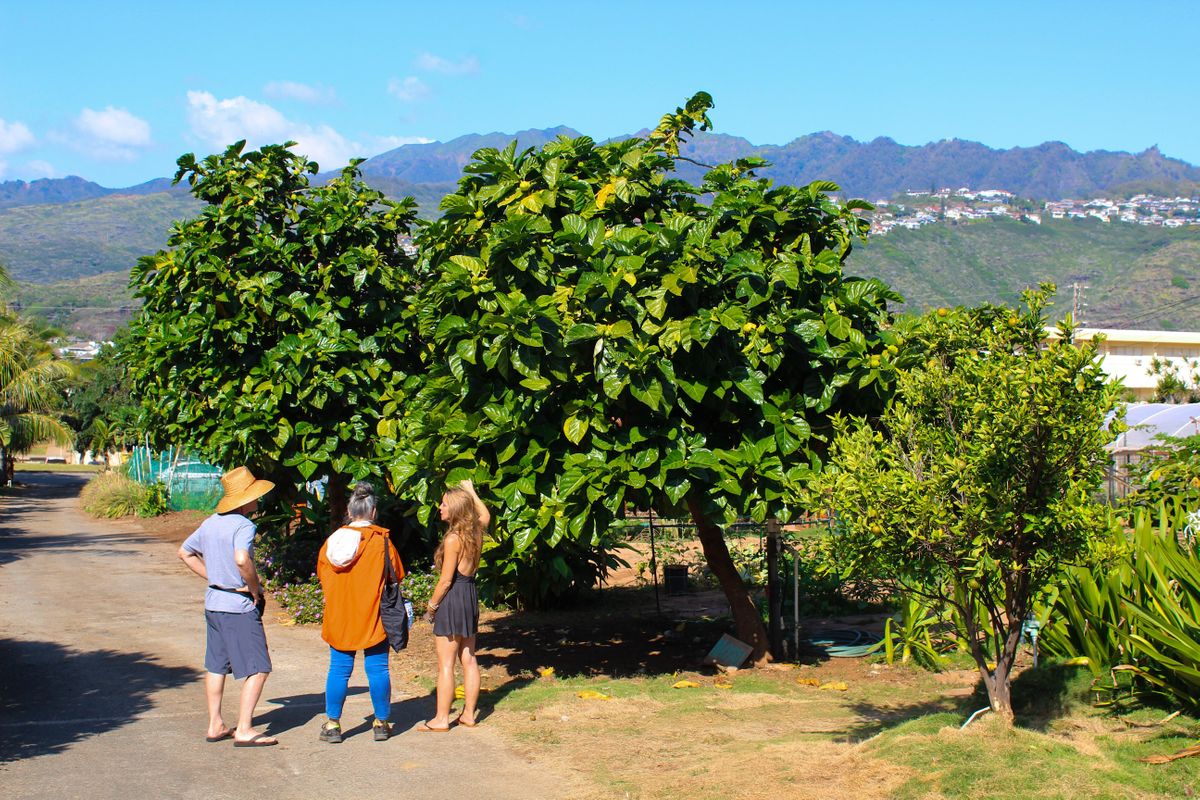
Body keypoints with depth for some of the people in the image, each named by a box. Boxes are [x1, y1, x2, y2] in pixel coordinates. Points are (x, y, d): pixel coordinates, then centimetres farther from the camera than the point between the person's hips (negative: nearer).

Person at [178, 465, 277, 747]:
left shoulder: (211, 523, 7)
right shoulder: (244, 526, -18)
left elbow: (185, 552, 19)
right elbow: (242, 560, -36)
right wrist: (255, 588, -19)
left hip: (213, 603, 8)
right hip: (239, 607, -8)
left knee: (216, 666, 15)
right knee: (258, 669, -2)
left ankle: (215, 725, 22)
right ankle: (244, 730, -3)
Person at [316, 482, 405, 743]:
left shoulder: (333, 539, 1)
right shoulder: (382, 541, -7)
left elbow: (323, 575, 10)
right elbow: (396, 576, 2)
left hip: (339, 616, 2)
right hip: (373, 616, -2)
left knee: (339, 669, 7)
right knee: (377, 669, 5)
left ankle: (332, 724, 9)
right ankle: (381, 723, 11)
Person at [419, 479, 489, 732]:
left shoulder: (453, 539, -18)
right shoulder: (475, 532, 5)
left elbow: (446, 580, -17)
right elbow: (485, 516, 30)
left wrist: (432, 603, -4)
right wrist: (471, 492, 36)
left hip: (452, 599, -9)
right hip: (470, 597, 9)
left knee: (445, 665, -3)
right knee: (468, 660, 12)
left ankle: (441, 720, 0)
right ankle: (469, 714, 18)